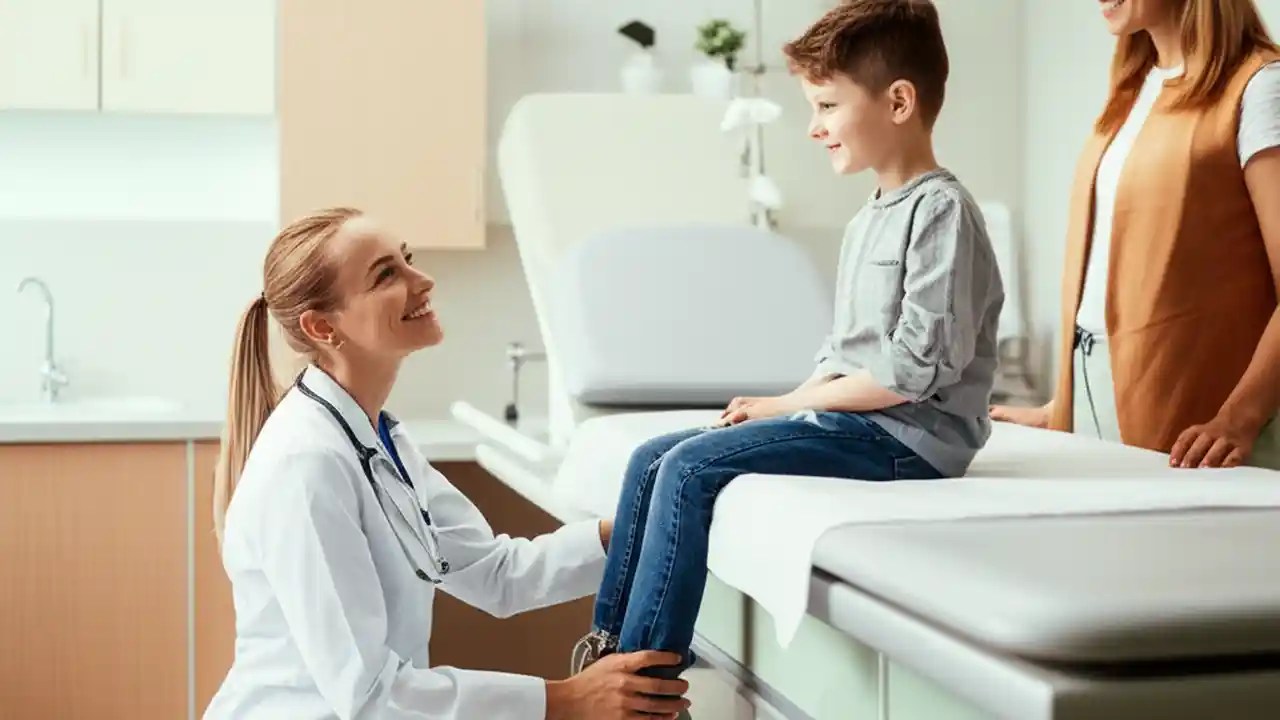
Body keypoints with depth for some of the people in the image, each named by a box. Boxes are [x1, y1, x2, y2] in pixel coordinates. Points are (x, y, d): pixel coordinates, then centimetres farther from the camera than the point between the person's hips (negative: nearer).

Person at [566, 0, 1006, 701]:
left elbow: (915, 368, -20)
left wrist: (786, 404, -13)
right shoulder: (868, 221, 16)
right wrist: (778, 408, 2)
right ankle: (609, 646, 5)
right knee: (652, 457, 2)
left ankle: (646, 673, -13)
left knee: (689, 468, -21)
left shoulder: (941, 210, -14)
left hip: (906, 436, -10)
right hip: (853, 417, 10)